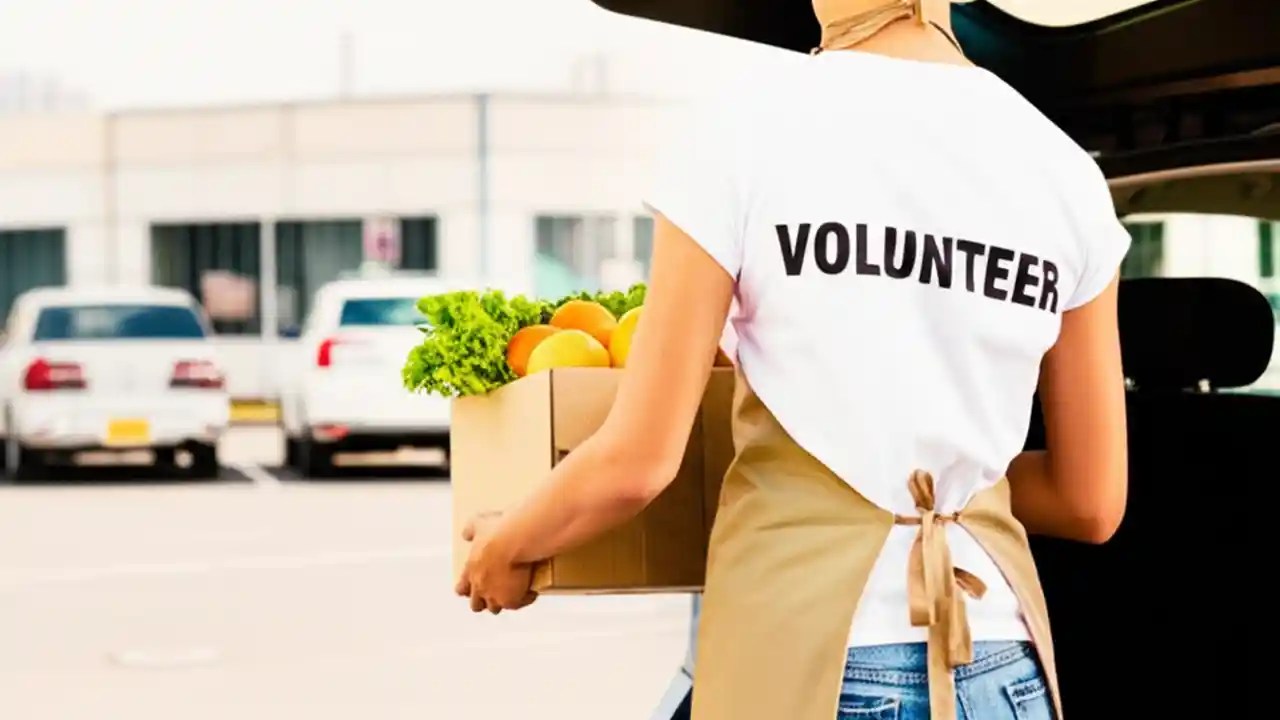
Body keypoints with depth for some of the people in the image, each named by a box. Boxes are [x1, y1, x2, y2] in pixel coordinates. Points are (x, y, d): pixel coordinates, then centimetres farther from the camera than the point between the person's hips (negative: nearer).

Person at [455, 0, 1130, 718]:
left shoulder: (750, 126, -6)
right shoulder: (1066, 170, 4)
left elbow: (637, 462, -4)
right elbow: (1092, 503, 8)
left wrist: (507, 545, 14)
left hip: (801, 662, -3)